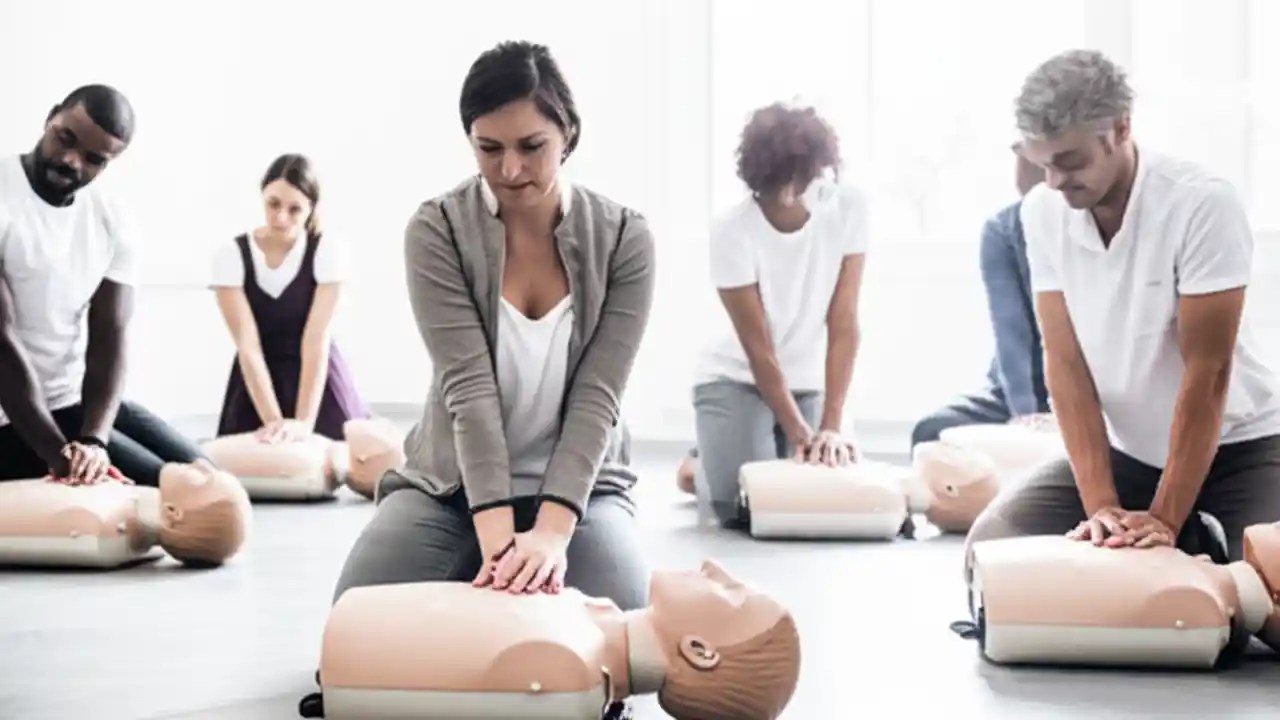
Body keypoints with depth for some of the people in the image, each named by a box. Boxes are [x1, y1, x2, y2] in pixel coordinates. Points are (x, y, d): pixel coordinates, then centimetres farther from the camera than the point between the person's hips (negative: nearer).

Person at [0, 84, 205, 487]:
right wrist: (58, 452, -30)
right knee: (165, 487, -17)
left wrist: (93, 439, -24)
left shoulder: (112, 222, 2)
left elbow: (109, 339, -6)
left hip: (77, 399, 7)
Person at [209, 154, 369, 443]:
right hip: (257, 382, 0)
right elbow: (248, 344, -19)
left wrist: (304, 421, -30)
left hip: (317, 381, 0)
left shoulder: (326, 252, -13)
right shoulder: (231, 255, -12)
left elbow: (317, 340, -20)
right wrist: (273, 419, -29)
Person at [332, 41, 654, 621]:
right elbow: (469, 387, -21)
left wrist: (551, 532, -30)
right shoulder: (437, 230, -12)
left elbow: (596, 398, -16)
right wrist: (498, 535, -32)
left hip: (578, 485, 0)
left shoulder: (623, 240, -9)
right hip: (452, 484, 0)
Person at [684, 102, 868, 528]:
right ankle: (703, 467, 17)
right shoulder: (732, 232, -24)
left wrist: (832, 426, -25)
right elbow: (758, 350, -21)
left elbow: (843, 326, -18)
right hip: (735, 379, -3)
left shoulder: (848, 208, -18)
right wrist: (800, 433, -27)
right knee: (742, 507, -19)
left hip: (811, 382, 3)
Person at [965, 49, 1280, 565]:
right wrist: (1100, 504, -19)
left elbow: (1208, 372, -23)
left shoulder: (1202, 204, -23)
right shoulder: (1041, 212, -10)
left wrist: (1164, 520, -24)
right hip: (1124, 450, 4)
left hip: (1234, 448, -4)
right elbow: (1064, 361, -10)